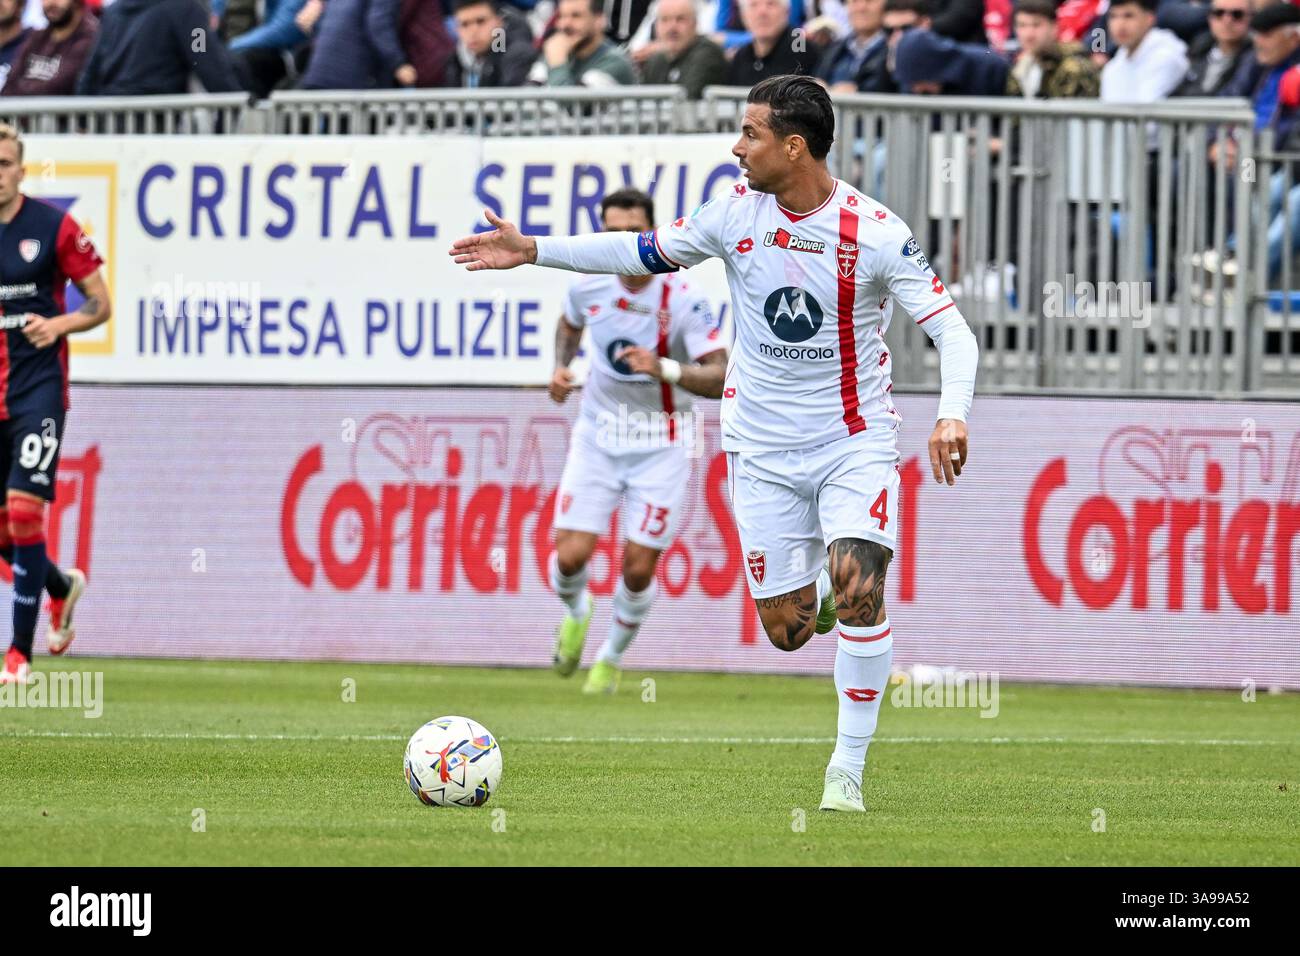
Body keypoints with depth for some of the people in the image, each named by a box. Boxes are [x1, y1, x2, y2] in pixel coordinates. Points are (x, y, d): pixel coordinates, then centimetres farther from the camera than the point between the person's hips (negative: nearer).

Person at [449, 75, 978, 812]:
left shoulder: (875, 233, -17)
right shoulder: (736, 211, -4)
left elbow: (953, 331, -17)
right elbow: (648, 253, 11)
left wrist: (952, 417, -35)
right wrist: (530, 250, 8)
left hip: (854, 440, -4)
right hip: (764, 447, 4)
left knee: (858, 591, -22)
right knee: (787, 631, 1)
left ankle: (849, 769, -8)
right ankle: (824, 592, 40)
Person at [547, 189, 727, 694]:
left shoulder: (682, 300, -19)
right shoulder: (589, 286, -7)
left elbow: (720, 378, -24)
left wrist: (664, 368, -40)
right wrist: (560, 367, 0)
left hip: (660, 446, -2)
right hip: (597, 437, 2)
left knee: (638, 569, -3)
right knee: (571, 555, -10)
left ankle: (612, 657, 26)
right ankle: (575, 614, 27)